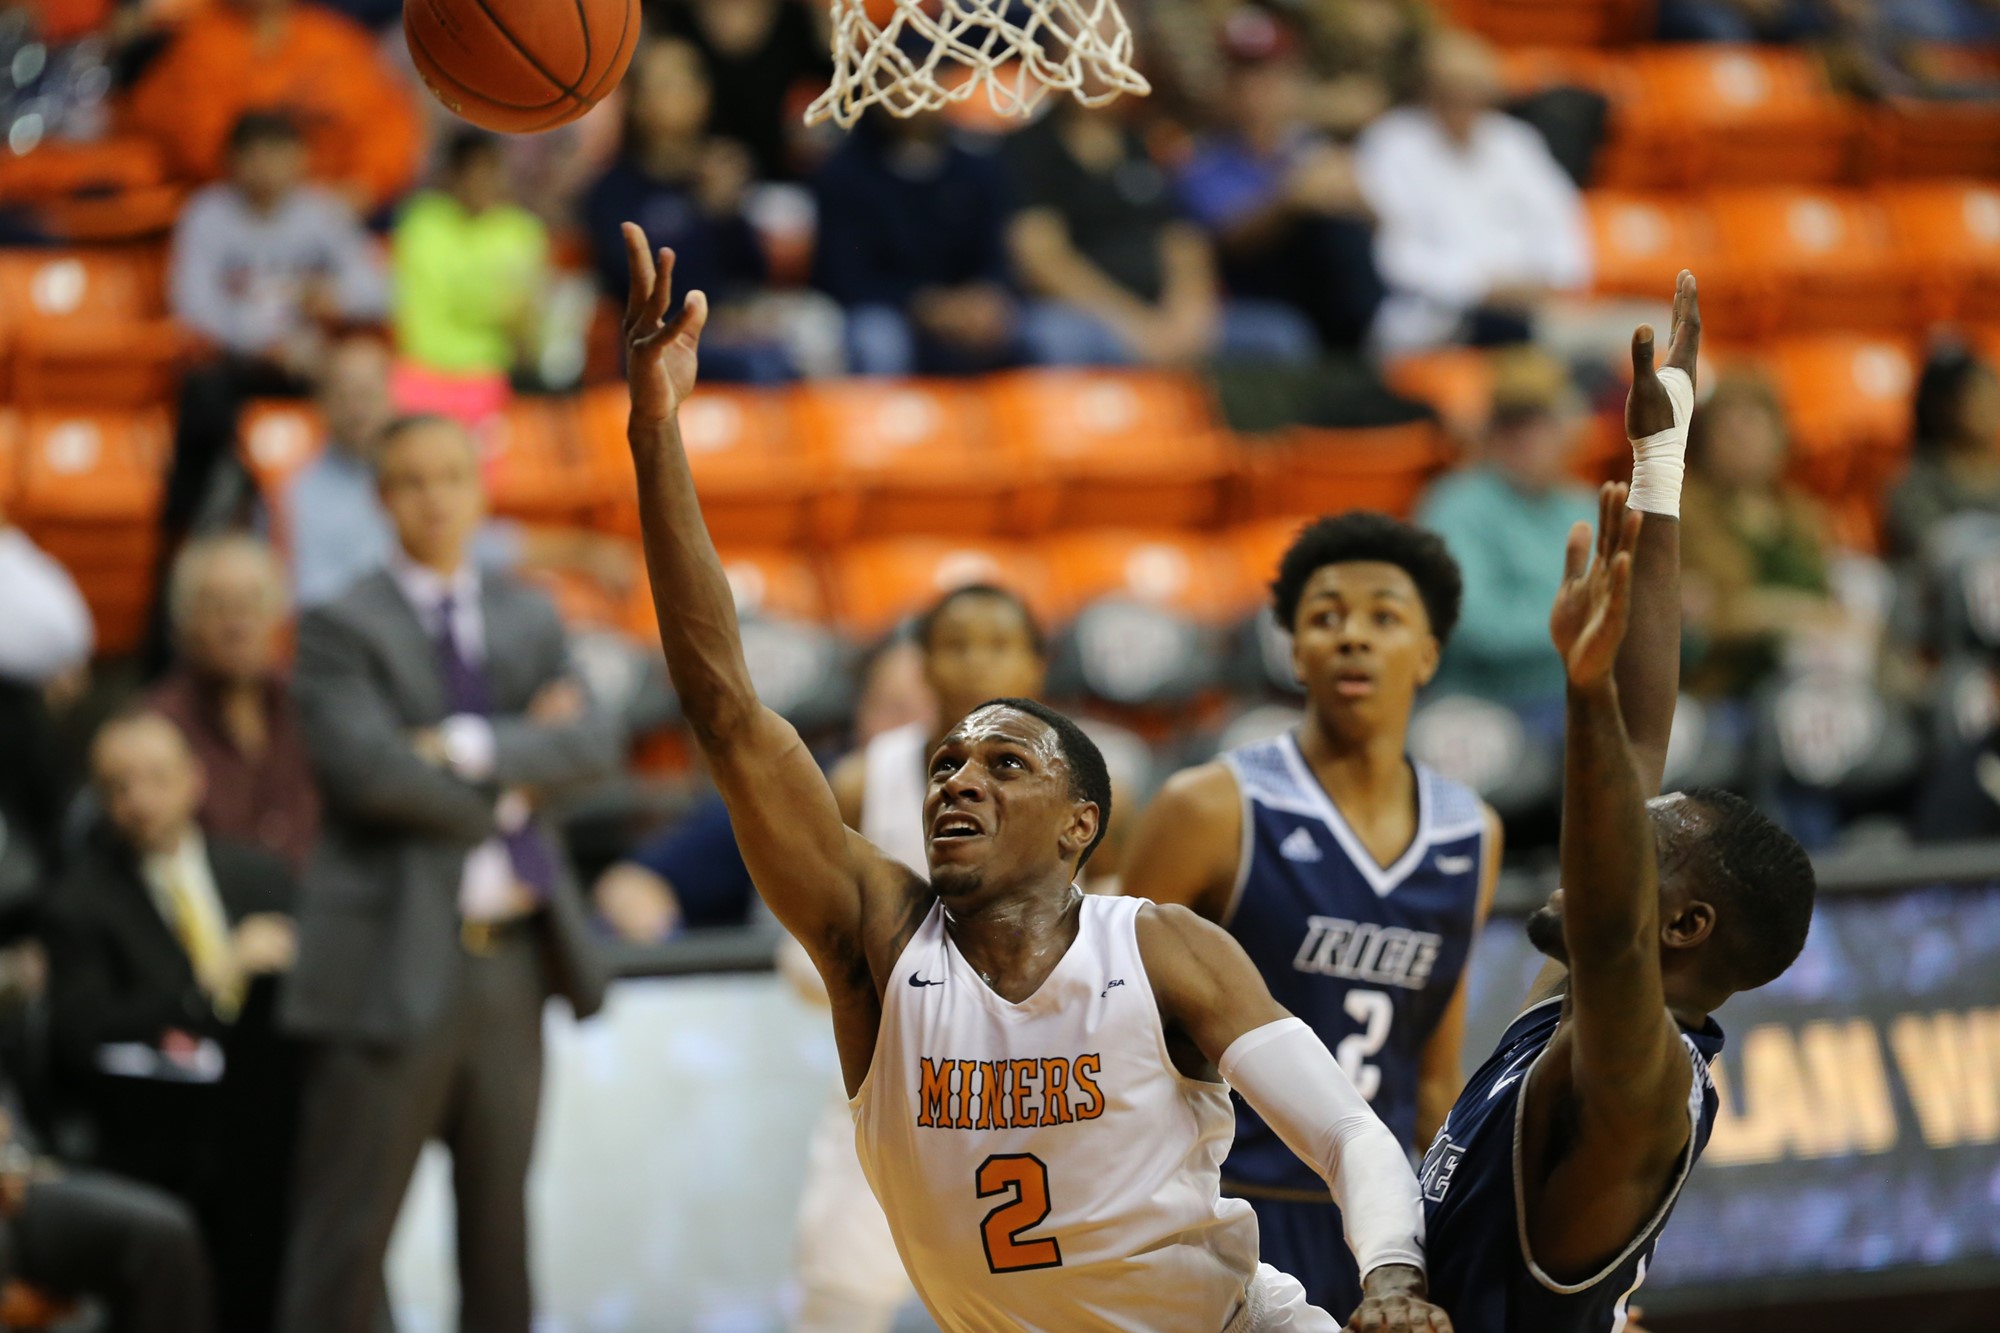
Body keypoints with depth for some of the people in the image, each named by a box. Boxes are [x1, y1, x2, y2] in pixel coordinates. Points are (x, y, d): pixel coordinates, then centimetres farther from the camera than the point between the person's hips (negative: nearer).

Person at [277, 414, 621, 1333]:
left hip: (510, 955, 5)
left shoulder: (530, 619, 14)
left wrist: (475, 747, -15)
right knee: (348, 1233, -5)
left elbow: (594, 742, -1)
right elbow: (368, 768, -17)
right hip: (393, 963, -5)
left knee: (502, 1216, 10)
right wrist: (509, 791, -8)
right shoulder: (342, 629, -2)